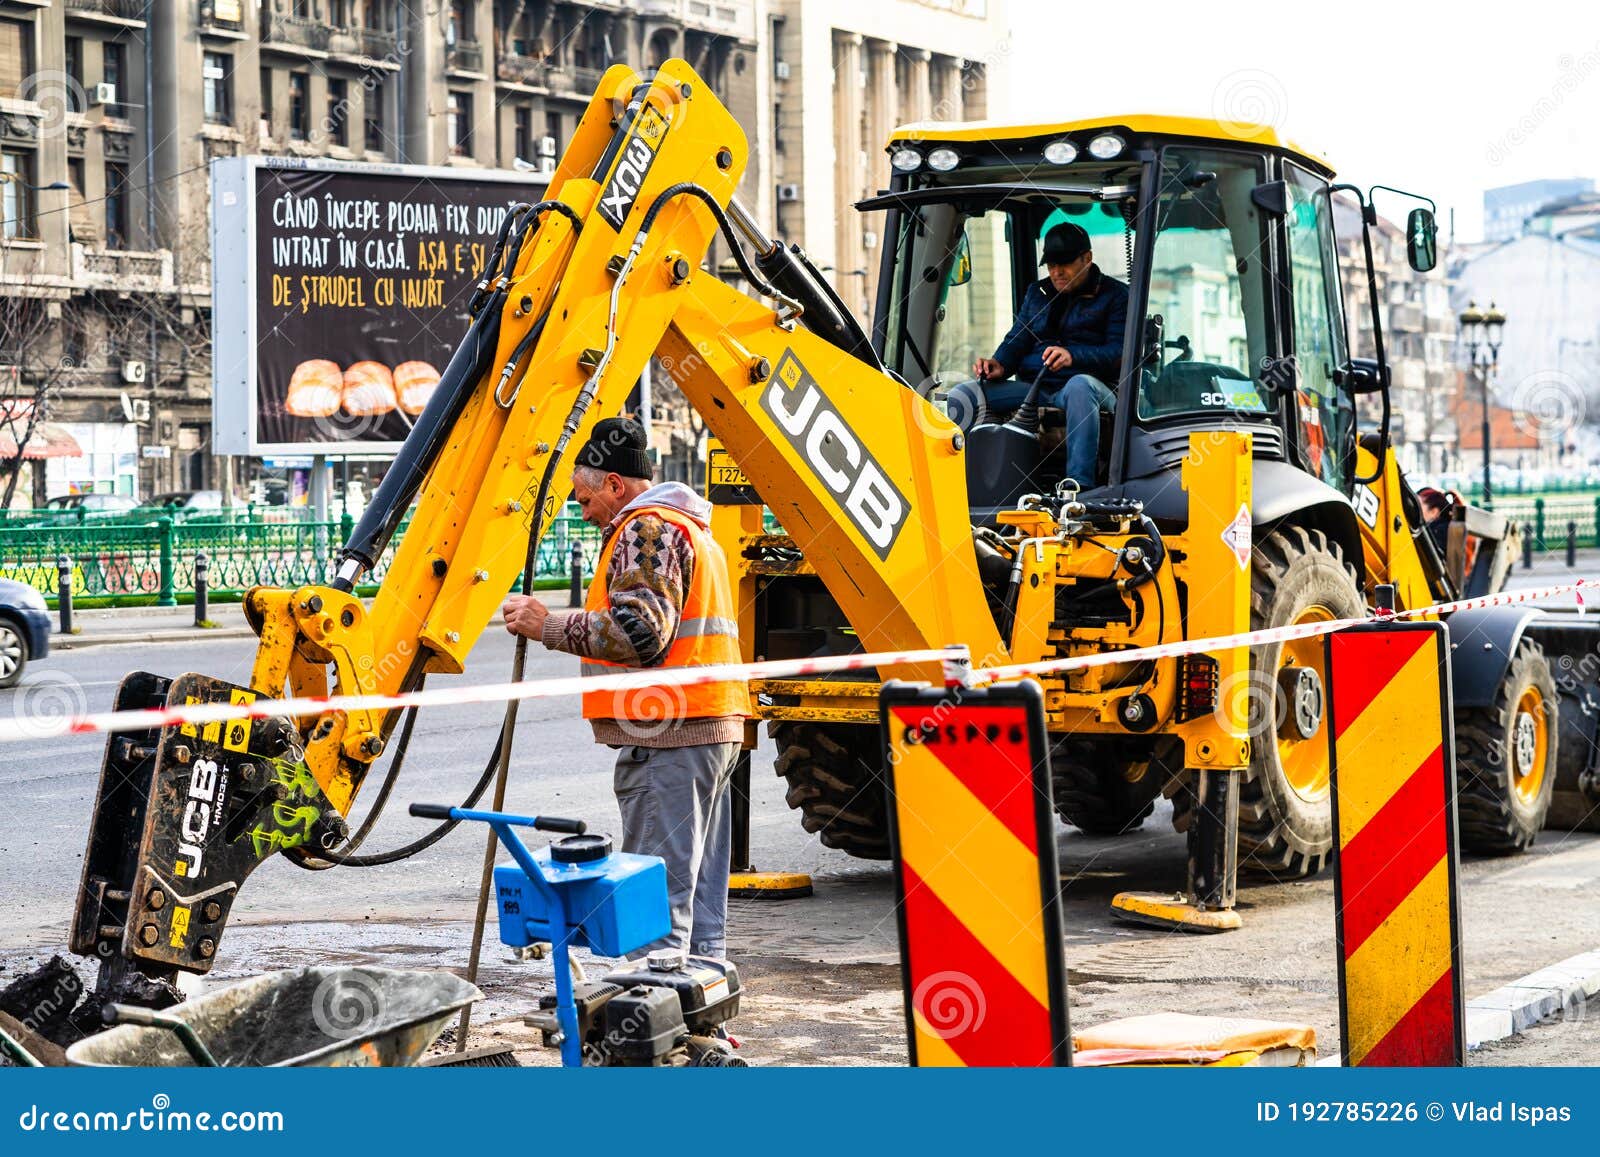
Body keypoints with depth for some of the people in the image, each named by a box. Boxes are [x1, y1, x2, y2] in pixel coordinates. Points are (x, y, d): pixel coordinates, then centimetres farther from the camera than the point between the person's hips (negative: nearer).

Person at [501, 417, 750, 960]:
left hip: (665, 737, -11)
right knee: (699, 895, 12)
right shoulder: (692, 530, 25)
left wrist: (548, 625, -14)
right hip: (714, 730, 11)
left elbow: (639, 632, -20)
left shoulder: (647, 529, -9)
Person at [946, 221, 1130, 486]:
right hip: (1031, 389, 5)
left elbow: (1120, 353, -7)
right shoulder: (1037, 292, 24)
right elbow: (1017, 340, 19)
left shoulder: (1115, 295, 6)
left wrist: (1073, 355, -26)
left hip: (1091, 387, -5)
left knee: (1079, 386, -42)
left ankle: (1079, 484, -51)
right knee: (963, 394, -16)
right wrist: (1000, 364, -6)